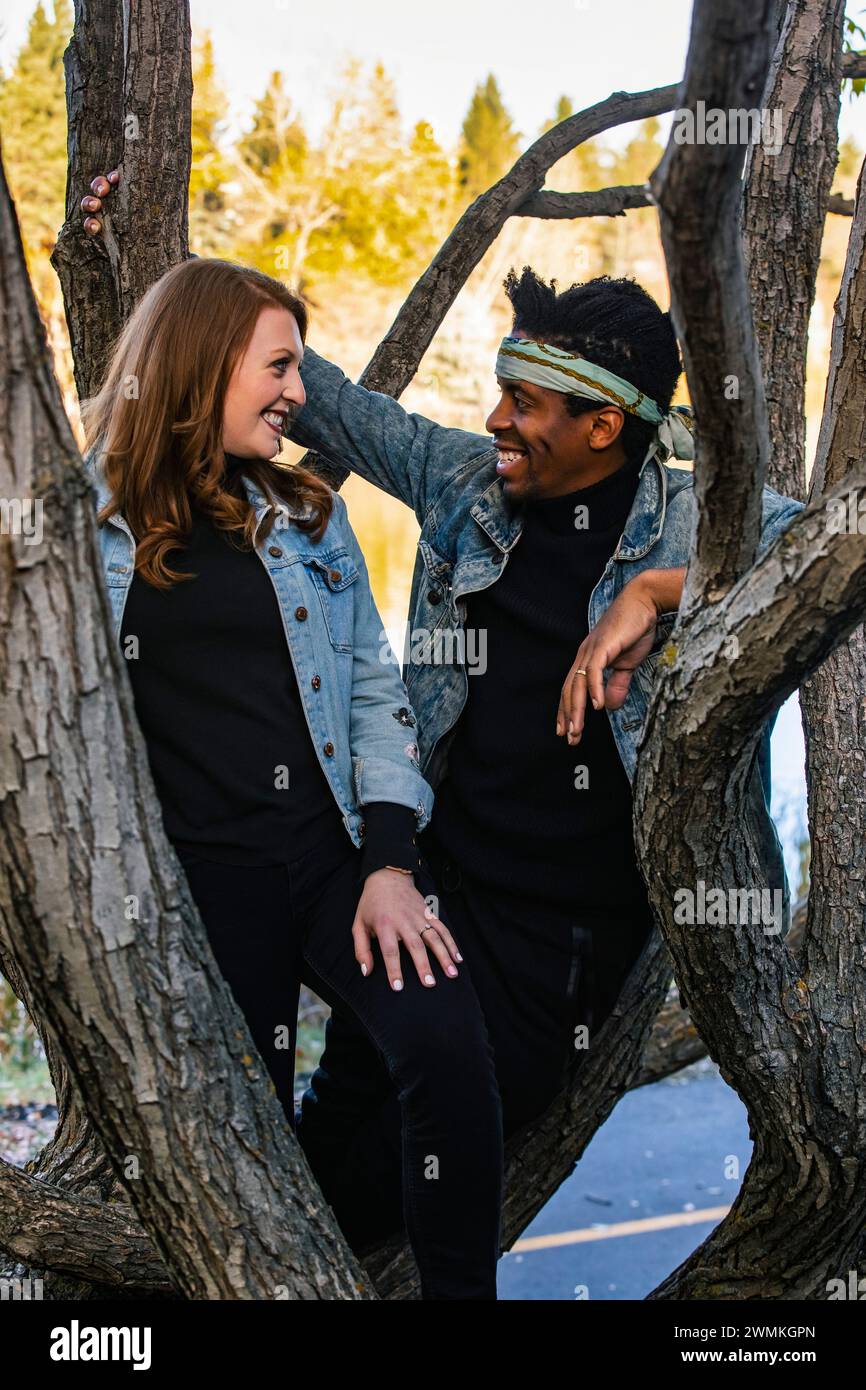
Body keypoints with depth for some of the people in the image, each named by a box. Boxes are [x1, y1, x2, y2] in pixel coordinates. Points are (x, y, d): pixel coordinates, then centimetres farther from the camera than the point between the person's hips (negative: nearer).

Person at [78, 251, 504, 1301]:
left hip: (339, 855, 2)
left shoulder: (308, 514, 13)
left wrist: (389, 862, -4)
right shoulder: (88, 522, 4)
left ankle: (460, 1289, -3)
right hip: (201, 885, -2)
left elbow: (373, 688, 8)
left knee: (447, 1048, -21)